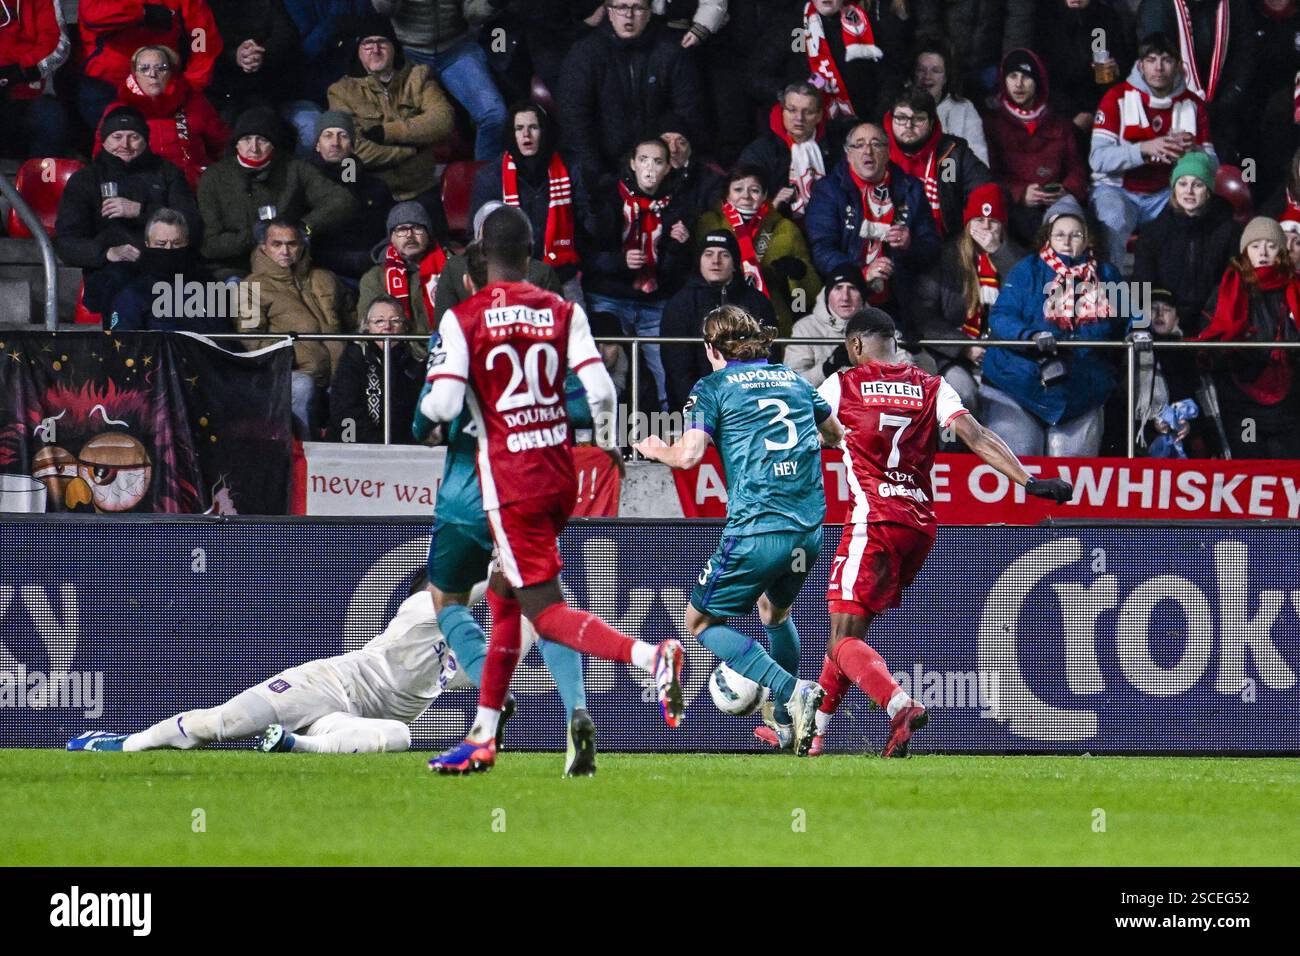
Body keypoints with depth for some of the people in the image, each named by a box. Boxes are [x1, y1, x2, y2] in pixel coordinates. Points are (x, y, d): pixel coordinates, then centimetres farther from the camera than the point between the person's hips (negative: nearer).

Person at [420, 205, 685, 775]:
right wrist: (607, 443, 16)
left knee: (546, 612, -7)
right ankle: (481, 739, 23)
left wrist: (426, 400, 11)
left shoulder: (463, 320, -8)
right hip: (560, 470, 6)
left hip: (510, 479, -6)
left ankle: (651, 657, -32)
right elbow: (600, 394, -4)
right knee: (505, 599, 20)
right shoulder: (564, 312, 2)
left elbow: (441, 407, -14)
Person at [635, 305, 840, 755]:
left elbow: (688, 454, -10)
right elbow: (834, 435, 30)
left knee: (701, 623, 8)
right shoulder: (794, 380, 16)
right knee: (774, 610, 32)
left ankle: (792, 692, -11)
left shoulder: (713, 387, 0)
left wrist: (656, 449, 11)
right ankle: (786, 725, 32)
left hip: (756, 530, -6)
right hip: (810, 528, 6)